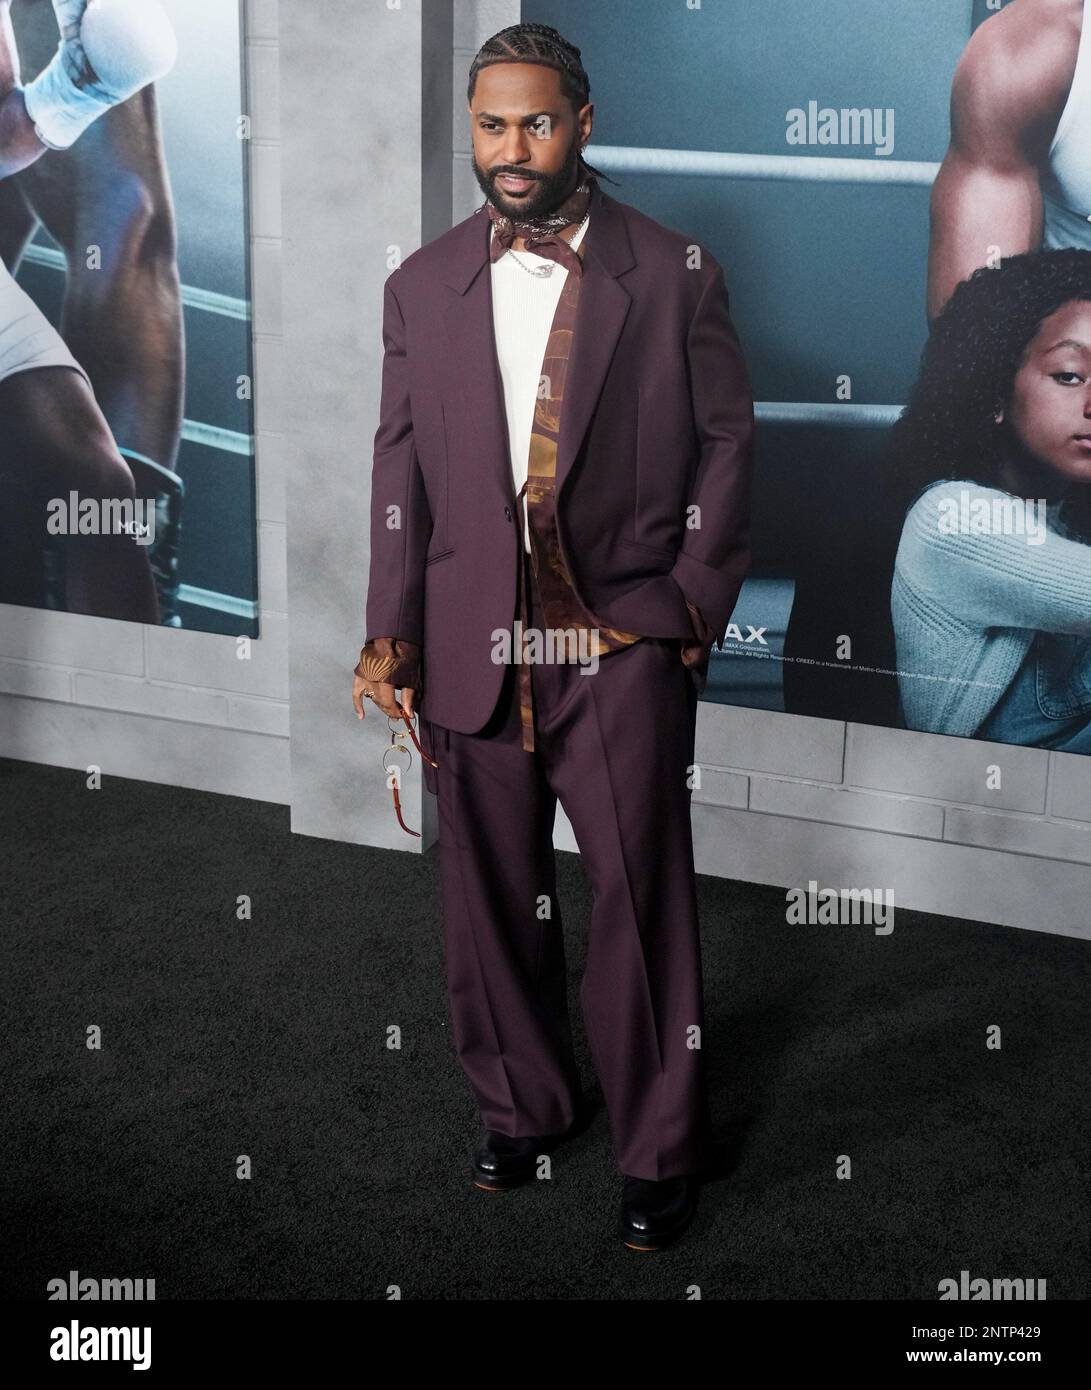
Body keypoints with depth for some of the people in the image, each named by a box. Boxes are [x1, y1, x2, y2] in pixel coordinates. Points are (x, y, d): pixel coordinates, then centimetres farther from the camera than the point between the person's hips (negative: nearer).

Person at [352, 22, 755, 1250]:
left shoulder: (673, 274, 0)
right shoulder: (422, 285, 7)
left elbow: (724, 444, 2)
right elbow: (401, 466, 8)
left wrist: (695, 607, -4)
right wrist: (390, 632, 2)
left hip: (622, 644, -3)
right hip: (471, 649, 3)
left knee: (642, 906, 1)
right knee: (492, 899, 12)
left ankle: (659, 1155, 18)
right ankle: (520, 1108, 33)